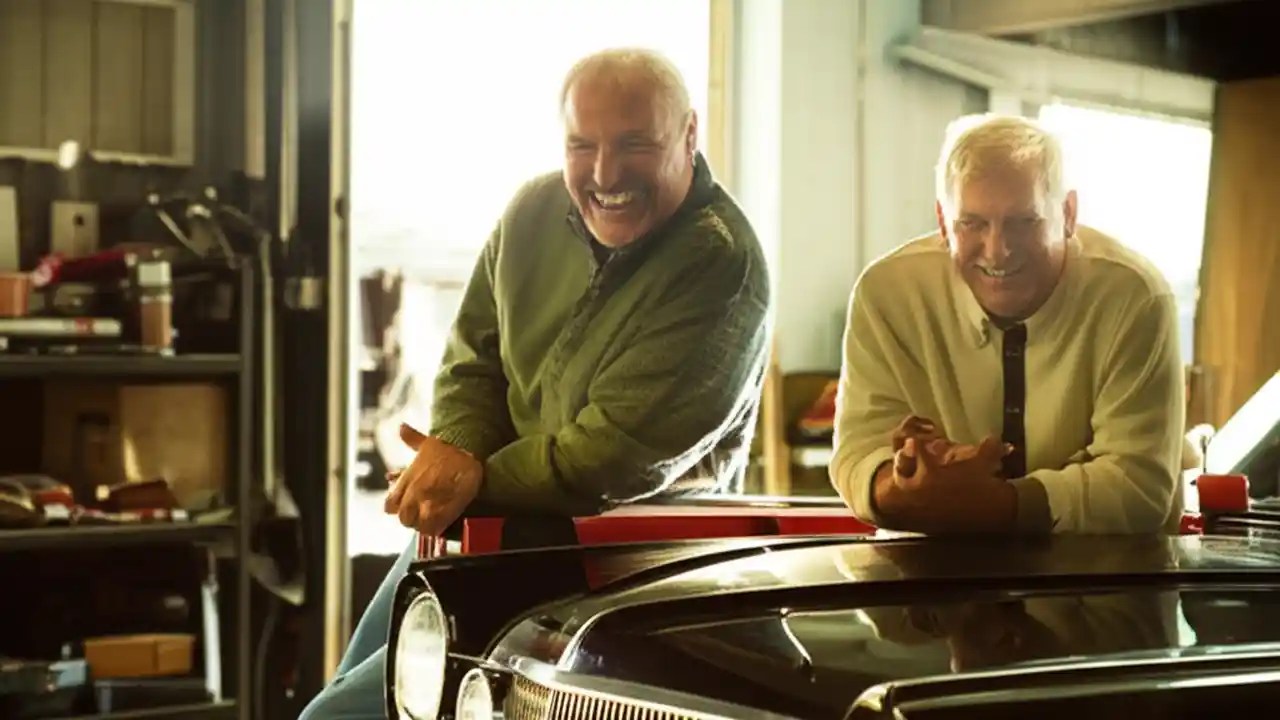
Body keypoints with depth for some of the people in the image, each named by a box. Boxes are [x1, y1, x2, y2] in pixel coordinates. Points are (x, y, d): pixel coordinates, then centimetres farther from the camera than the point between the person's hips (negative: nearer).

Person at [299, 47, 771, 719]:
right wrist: (455, 454, -14)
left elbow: (621, 455, -25)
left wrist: (477, 480, -17)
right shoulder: (535, 212, 1)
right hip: (477, 523, 8)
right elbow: (473, 357, 7)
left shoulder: (721, 266, -22)